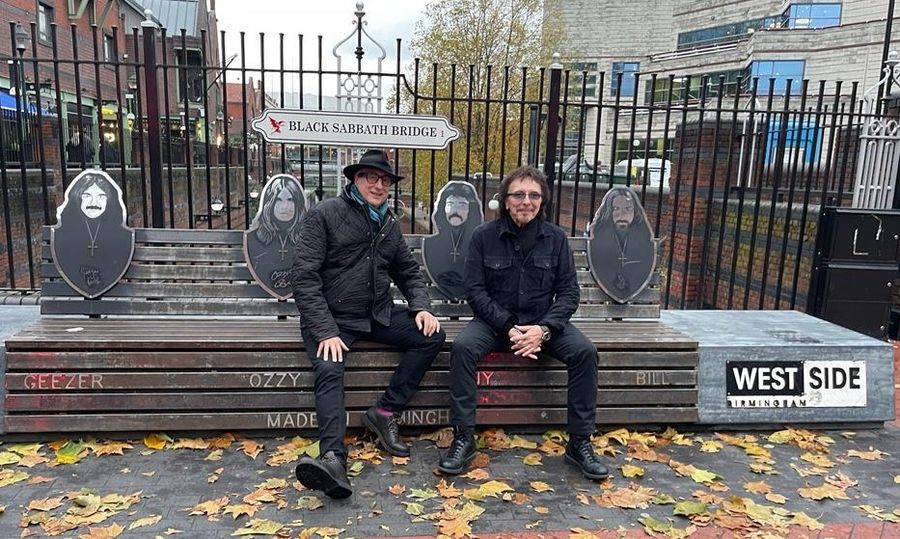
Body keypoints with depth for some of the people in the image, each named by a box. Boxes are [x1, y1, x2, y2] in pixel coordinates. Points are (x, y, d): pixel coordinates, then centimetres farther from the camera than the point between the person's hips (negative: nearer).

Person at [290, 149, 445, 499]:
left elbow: (409, 271, 20)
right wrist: (326, 331, -22)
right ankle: (333, 459, -39)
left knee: (432, 336, -12)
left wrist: (421, 307, -2)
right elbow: (304, 276, -13)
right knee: (329, 371, -30)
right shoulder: (325, 214, -6)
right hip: (332, 318, -5)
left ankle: (385, 412, -6)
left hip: (379, 316, 6)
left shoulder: (390, 224, 13)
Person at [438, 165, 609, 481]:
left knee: (584, 352, -23)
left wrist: (544, 329, -17)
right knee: (462, 347, -30)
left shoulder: (555, 238, 1)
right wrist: (508, 327, -18)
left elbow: (568, 292, 0)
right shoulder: (484, 236, -4)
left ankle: (580, 443, -8)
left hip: (543, 322, 2)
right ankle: (463, 438, -18)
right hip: (495, 321, -1)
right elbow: (475, 290, -6)